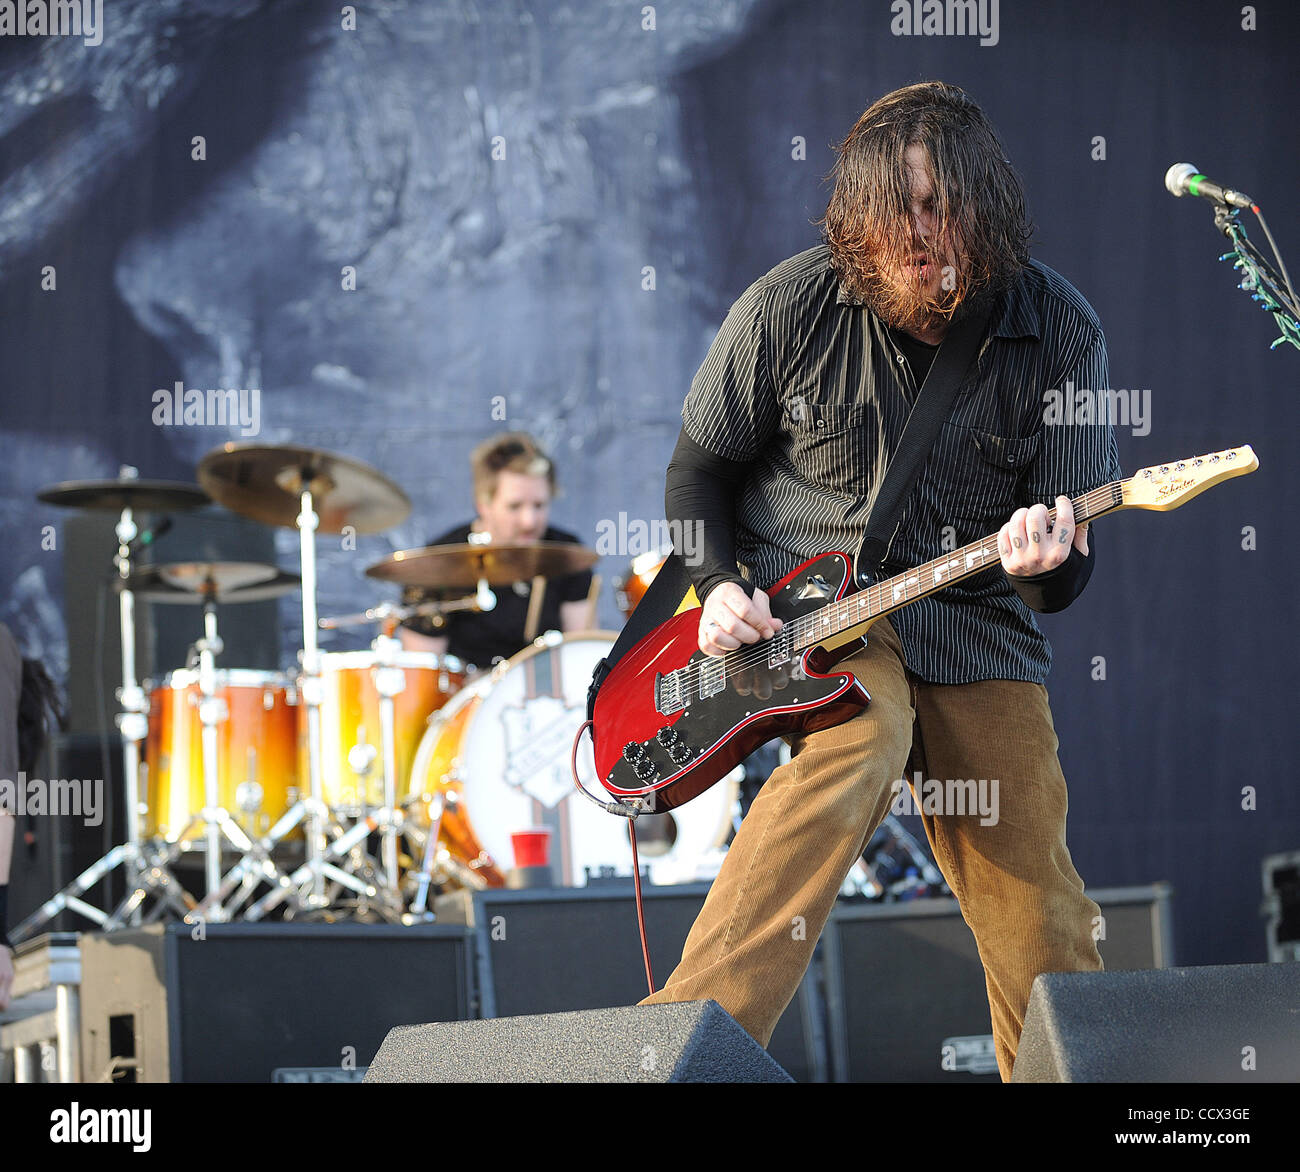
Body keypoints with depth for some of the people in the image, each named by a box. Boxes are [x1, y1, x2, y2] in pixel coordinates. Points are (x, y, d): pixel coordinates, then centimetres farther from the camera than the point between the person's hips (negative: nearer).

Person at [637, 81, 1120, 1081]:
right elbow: (701, 465, 7)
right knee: (863, 741, -35)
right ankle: (690, 1039, -41)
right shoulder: (790, 309, -8)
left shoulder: (1059, 332, -6)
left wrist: (1047, 567, -25)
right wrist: (720, 585, -9)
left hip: (977, 626, 3)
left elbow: (1072, 573, -2)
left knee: (1038, 918, -5)